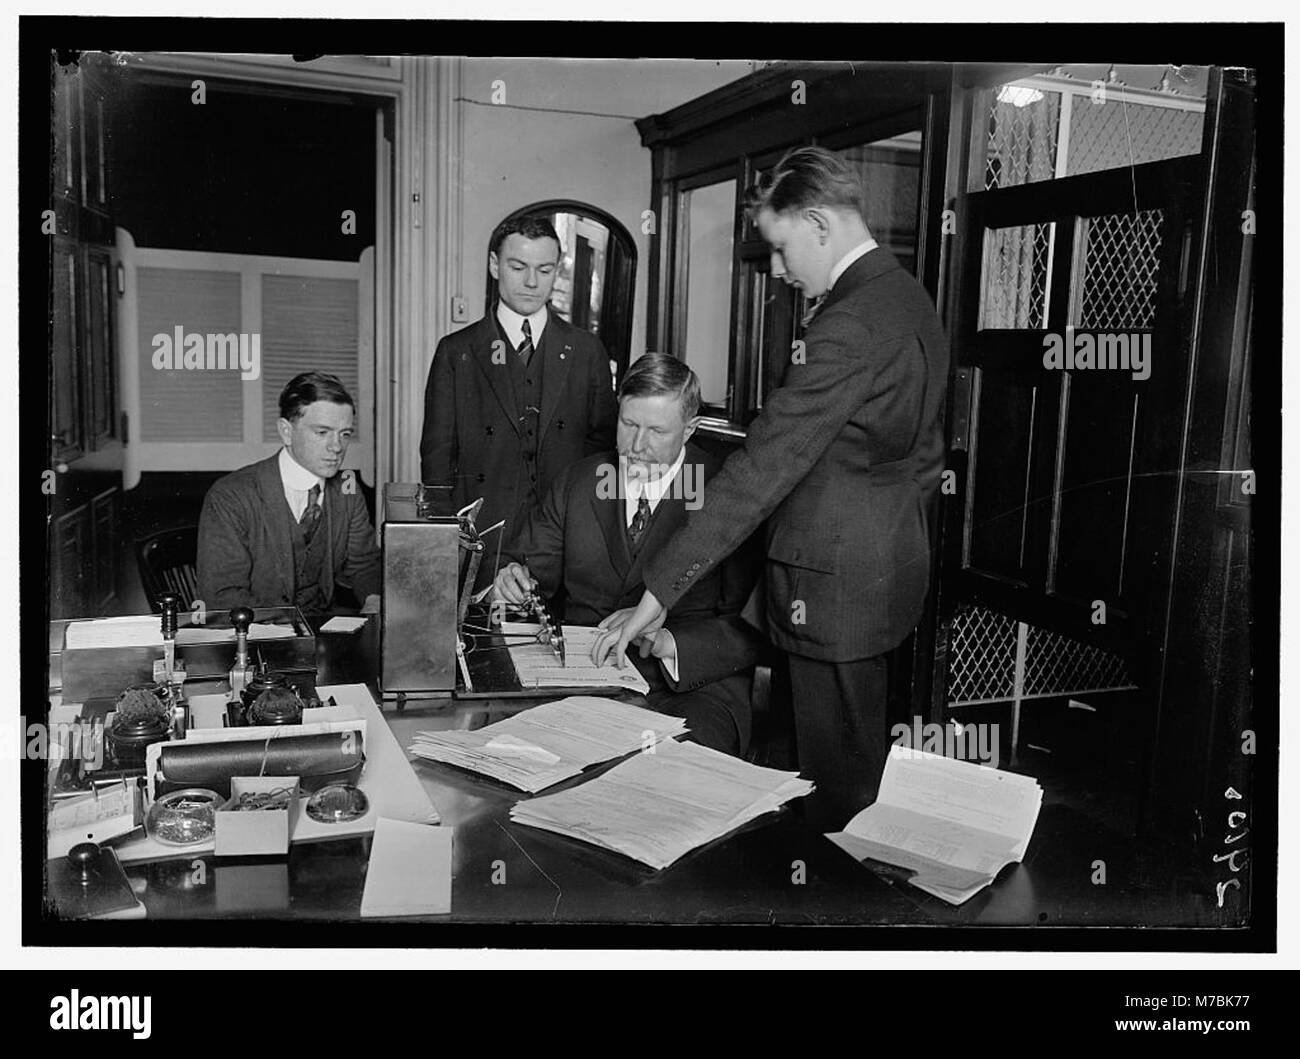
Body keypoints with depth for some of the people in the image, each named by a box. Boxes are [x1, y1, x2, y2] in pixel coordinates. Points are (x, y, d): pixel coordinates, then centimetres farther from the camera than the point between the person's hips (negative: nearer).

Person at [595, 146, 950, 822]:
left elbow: (763, 468, -27)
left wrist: (658, 593, -24)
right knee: (863, 765, 22)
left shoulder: (851, 324, -23)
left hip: (836, 585, -10)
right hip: (890, 565, 10)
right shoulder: (907, 296, 9)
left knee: (837, 782, 4)